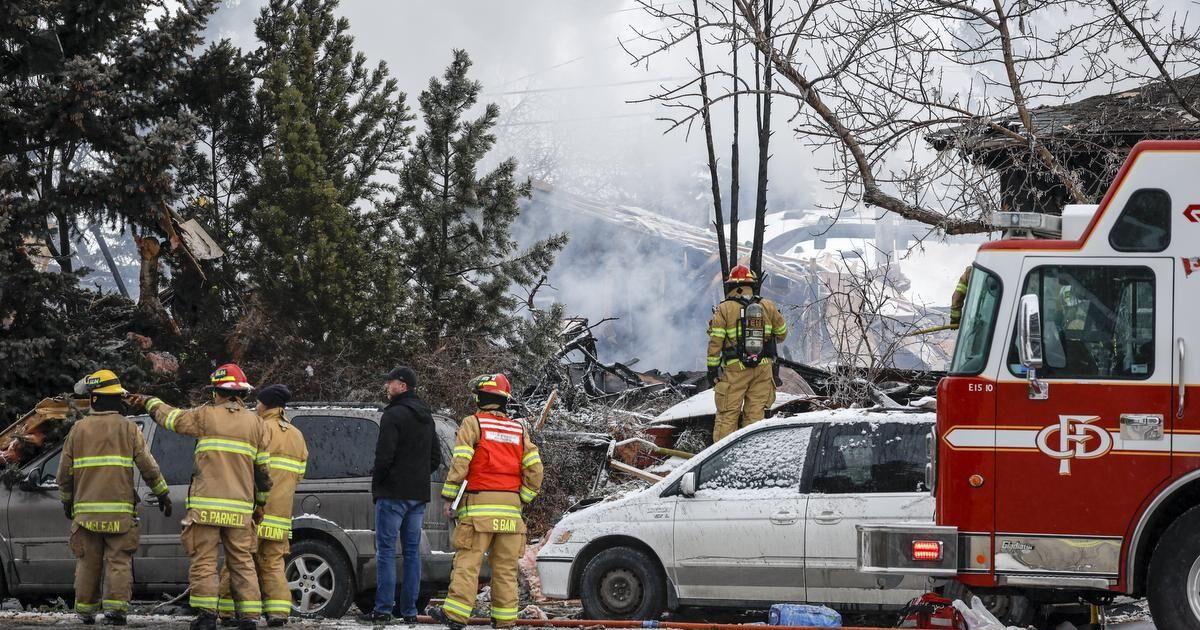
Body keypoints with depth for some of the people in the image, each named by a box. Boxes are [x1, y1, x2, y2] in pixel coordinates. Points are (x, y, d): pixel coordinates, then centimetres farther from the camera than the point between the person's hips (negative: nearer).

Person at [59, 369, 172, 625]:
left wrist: (66, 501, 22)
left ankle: (86, 611, 15)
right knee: (118, 561, -1)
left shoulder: (78, 429, 5)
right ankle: (116, 607, -13)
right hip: (120, 509, -2)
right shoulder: (128, 428, 0)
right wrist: (162, 494, 12)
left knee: (88, 562, 10)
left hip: (86, 510, 2)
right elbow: (148, 466, 0)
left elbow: (65, 472, 8)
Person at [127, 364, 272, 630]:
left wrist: (149, 402, 34)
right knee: (242, 561, 6)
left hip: (206, 505, -3)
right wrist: (261, 501, 22)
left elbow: (170, 417, 15)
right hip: (240, 506, 3)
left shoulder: (206, 416, 0)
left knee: (204, 559, 0)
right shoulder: (254, 423, 10)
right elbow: (263, 468, 12)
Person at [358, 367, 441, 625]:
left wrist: (376, 481, -2)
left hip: (393, 493, -8)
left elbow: (384, 455, -17)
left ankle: (383, 609, -8)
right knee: (412, 551, 8)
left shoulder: (394, 415, -12)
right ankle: (410, 611, 7)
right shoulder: (426, 417, 17)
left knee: (386, 550, -5)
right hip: (419, 495, 8)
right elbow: (436, 458, 21)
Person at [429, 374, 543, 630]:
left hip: (478, 504, -4)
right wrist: (522, 498, 14)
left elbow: (460, 463, -9)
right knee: (505, 566, 7)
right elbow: (535, 469, 8)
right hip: (510, 506, 5)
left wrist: (449, 497, -5)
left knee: (468, 561, -7)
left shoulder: (473, 423, 0)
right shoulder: (519, 429, 16)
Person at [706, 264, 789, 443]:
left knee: (727, 415, 2)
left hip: (735, 368, -3)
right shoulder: (768, 306, 4)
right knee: (755, 413, 9)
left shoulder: (724, 309, -4)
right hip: (763, 368, 3)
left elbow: (715, 342, -7)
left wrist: (712, 368, -1)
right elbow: (782, 333, 17)